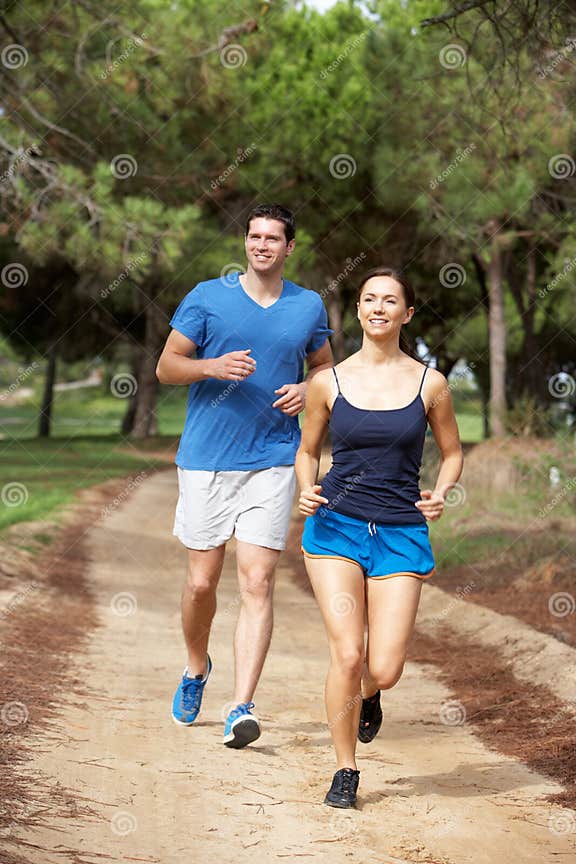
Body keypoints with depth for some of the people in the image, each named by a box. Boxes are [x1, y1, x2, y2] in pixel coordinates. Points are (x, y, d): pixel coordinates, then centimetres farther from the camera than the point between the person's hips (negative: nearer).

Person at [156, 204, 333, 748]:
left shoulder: (308, 306, 8)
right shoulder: (208, 297, 1)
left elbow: (323, 366, 22)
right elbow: (167, 366, 3)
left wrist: (307, 390, 0)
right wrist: (213, 366, -16)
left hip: (272, 462, 1)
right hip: (205, 460, 0)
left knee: (257, 582, -10)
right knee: (202, 582, 5)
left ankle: (241, 709, -11)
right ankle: (196, 668, 34)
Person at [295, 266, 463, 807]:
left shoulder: (429, 383, 1)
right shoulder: (329, 382, 2)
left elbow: (452, 453, 13)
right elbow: (307, 449, 15)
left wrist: (439, 494, -7)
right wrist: (307, 490, -6)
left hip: (401, 534, 0)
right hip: (336, 526, 0)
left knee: (384, 670, -6)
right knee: (347, 655, -13)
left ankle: (367, 695, 33)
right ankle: (345, 770, 7)